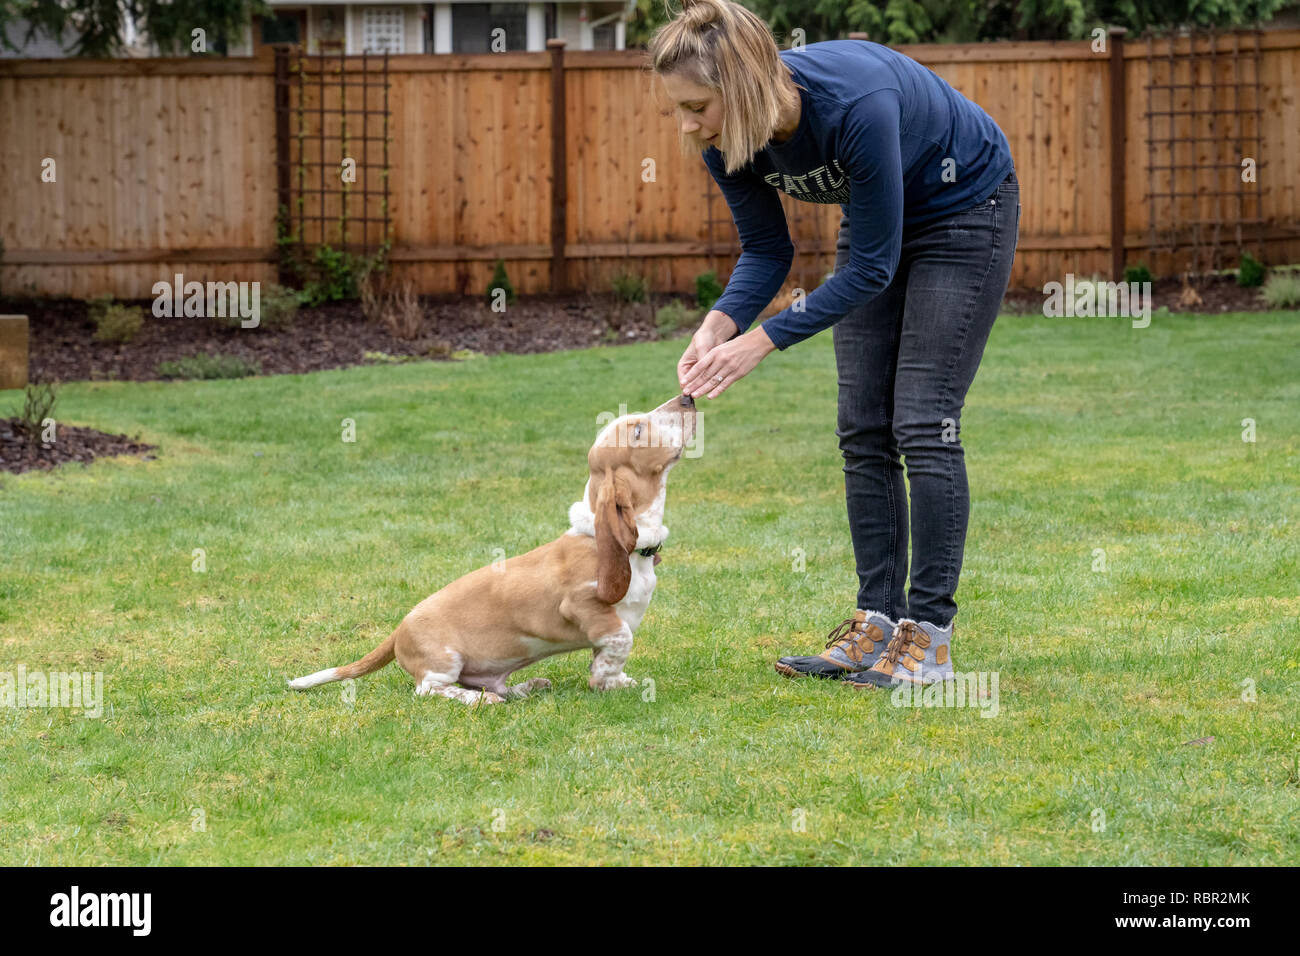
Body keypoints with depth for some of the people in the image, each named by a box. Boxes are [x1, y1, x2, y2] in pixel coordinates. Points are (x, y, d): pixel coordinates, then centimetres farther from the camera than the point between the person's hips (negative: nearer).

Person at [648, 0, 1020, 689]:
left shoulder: (856, 103, -39)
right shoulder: (728, 139, -20)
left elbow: (871, 265, -30)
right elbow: (766, 251, -5)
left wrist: (761, 341, -32)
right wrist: (719, 324, -25)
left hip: (965, 209, -7)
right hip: (877, 218, 7)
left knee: (922, 423, -11)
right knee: (862, 430, 1)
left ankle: (928, 635, -7)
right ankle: (877, 623, 6)